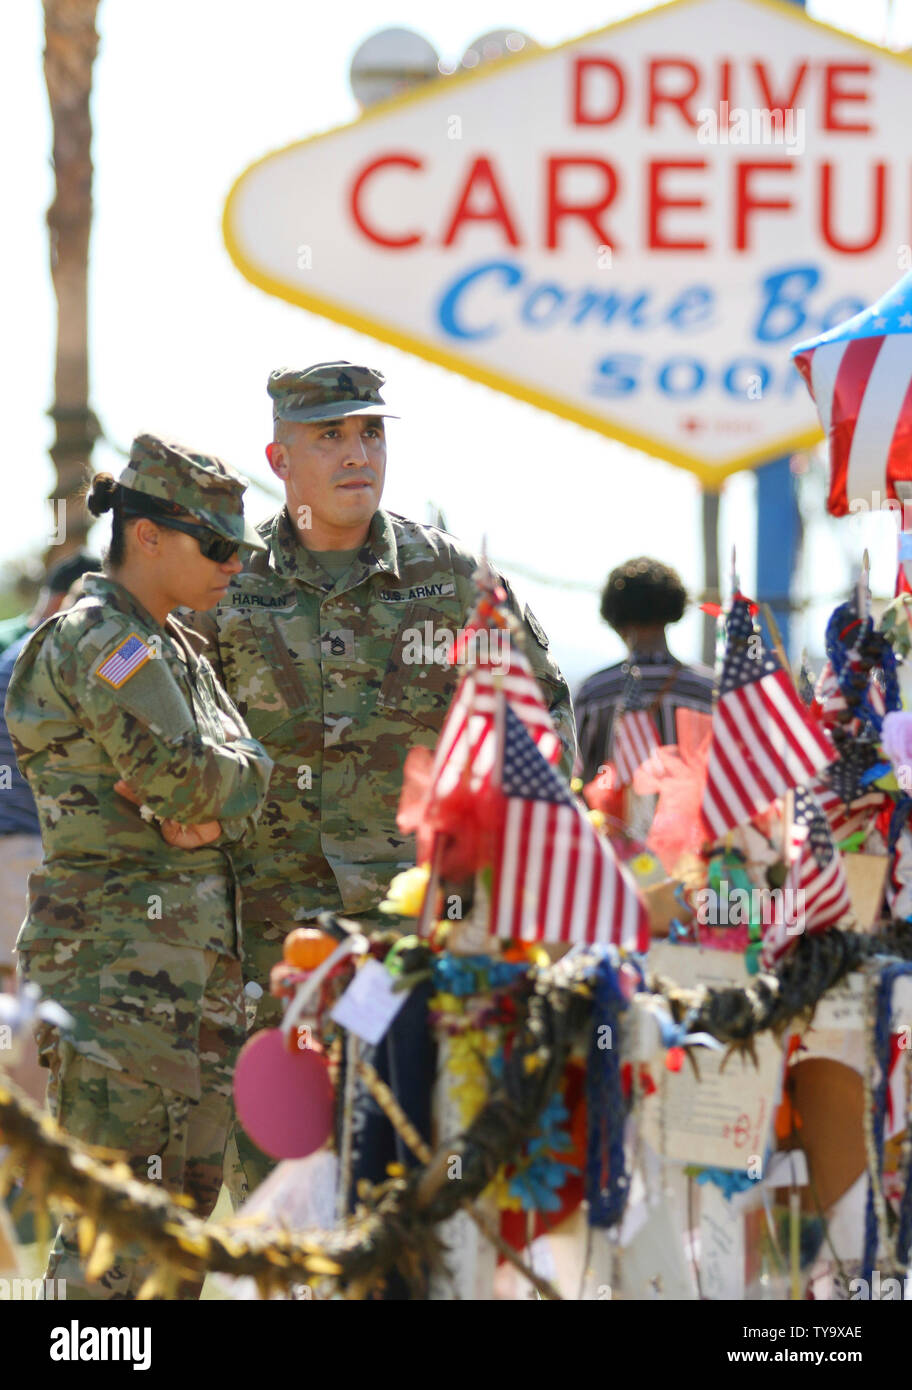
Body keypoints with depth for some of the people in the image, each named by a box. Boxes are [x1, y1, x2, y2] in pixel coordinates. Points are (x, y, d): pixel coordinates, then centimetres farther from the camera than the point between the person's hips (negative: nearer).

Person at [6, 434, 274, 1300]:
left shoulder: (173, 647, 17)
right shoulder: (97, 641, -11)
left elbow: (240, 787, 12)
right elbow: (182, 770, -20)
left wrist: (216, 811, -9)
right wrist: (249, 774, 0)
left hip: (200, 948, 9)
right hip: (119, 947, -9)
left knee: (189, 1194, 9)